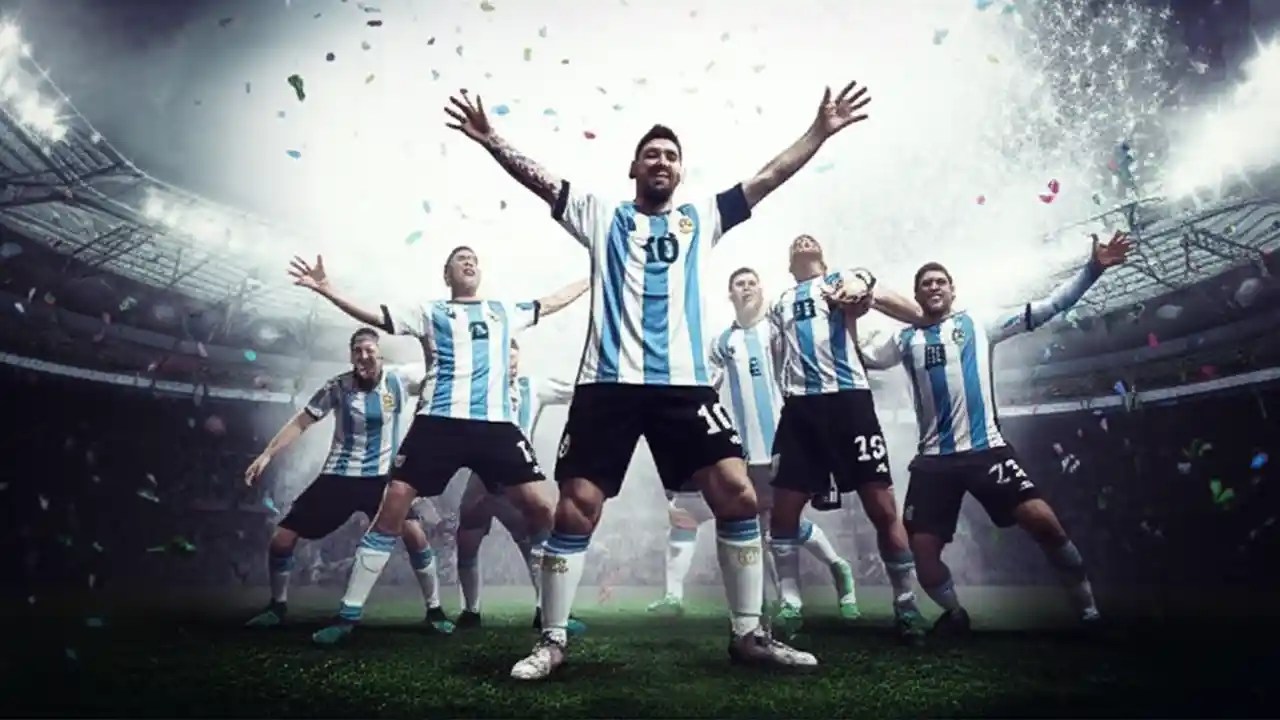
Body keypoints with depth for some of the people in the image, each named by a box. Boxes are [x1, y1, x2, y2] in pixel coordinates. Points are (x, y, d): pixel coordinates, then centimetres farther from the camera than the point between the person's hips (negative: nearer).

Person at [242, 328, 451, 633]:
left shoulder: (398, 381, -7)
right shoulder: (338, 386, -6)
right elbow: (301, 422, 1)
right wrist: (267, 454, -5)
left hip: (382, 477, -1)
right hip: (338, 476, 2)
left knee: (414, 533, -24)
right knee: (281, 539, -1)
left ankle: (434, 611, -6)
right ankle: (277, 607, 26)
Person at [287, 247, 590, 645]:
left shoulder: (505, 311, 23)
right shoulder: (430, 312, 16)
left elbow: (553, 301, 33)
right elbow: (376, 316, 7)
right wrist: (326, 289, -5)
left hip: (495, 423, 2)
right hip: (439, 421, -1)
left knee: (537, 506, -7)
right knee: (392, 507, -8)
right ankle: (348, 616, 3)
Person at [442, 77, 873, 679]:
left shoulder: (702, 218, 18)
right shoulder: (603, 217, 15)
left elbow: (769, 177, 14)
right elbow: (541, 180, 7)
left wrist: (820, 130, 7)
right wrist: (491, 141, -5)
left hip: (685, 382, 2)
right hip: (608, 382, -1)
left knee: (738, 495, -7)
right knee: (576, 510, -3)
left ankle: (747, 634, 8)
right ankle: (552, 642, 13)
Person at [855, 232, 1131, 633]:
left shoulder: (978, 324, 9)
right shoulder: (904, 340, 13)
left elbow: (1046, 308, 5)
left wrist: (1093, 268, -2)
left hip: (986, 449, -2)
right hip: (934, 459, 2)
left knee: (1042, 519, -16)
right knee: (921, 547, -1)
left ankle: (1087, 609, 5)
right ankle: (955, 614, 27)